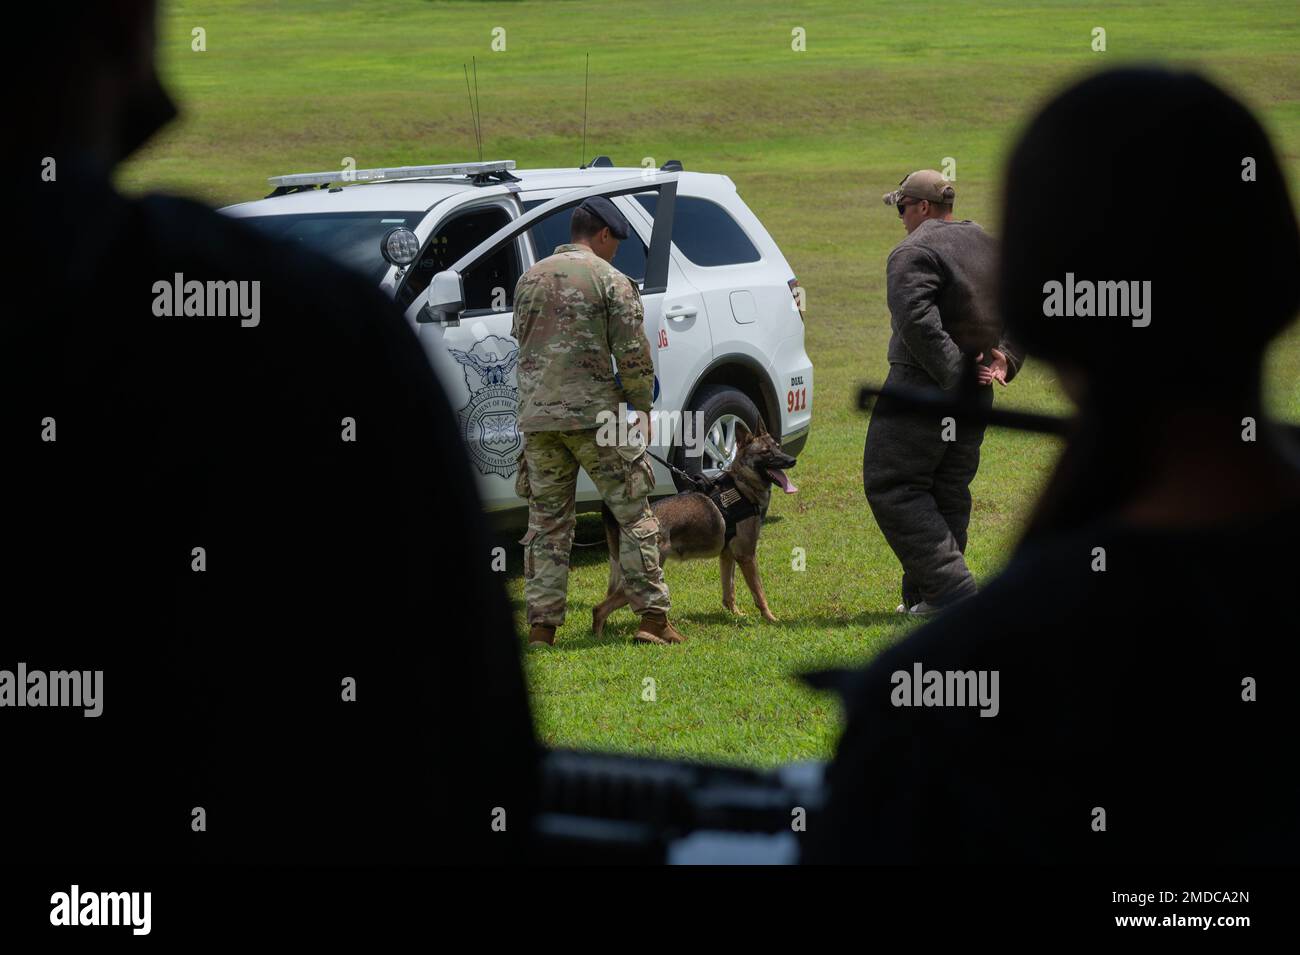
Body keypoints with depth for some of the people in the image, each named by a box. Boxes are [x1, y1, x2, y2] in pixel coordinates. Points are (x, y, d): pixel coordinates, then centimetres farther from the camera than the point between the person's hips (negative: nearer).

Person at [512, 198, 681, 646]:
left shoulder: (530, 279, 13)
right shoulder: (610, 280, -5)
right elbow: (633, 353, -7)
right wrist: (642, 407, 6)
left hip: (537, 417, 5)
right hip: (594, 415, -5)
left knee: (546, 524, 10)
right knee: (633, 515, 3)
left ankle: (541, 625, 6)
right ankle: (653, 617, 1)